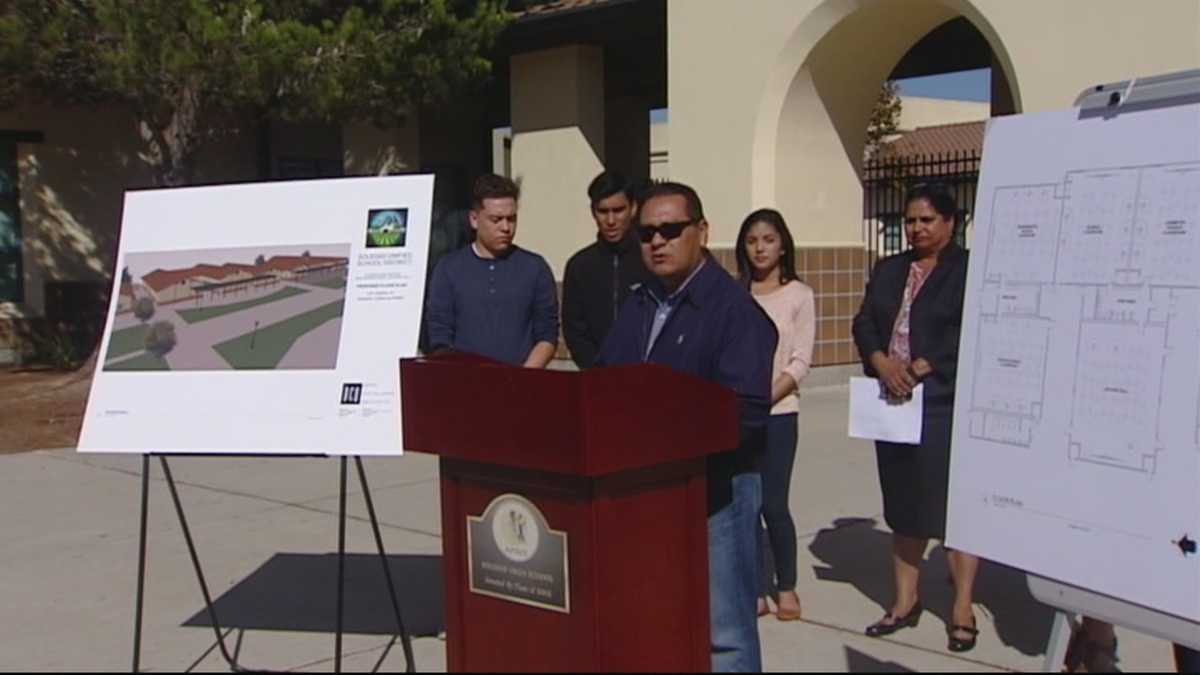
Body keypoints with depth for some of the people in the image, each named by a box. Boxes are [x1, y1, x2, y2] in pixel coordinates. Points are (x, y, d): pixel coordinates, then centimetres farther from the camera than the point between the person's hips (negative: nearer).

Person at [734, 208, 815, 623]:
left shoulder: (798, 295, 1)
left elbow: (800, 361, -4)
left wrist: (763, 398, -13)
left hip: (777, 412, -2)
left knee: (773, 504, -4)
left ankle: (786, 586, 17)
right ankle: (758, 590, 14)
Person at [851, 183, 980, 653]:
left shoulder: (969, 270, -3)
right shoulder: (888, 270, 15)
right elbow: (865, 323, 7)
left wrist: (921, 367, -19)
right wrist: (882, 363, -12)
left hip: (948, 405, -6)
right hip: (894, 404, 6)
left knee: (956, 504, -2)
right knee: (904, 505, 13)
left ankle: (962, 609, 9)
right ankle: (905, 602, 23)